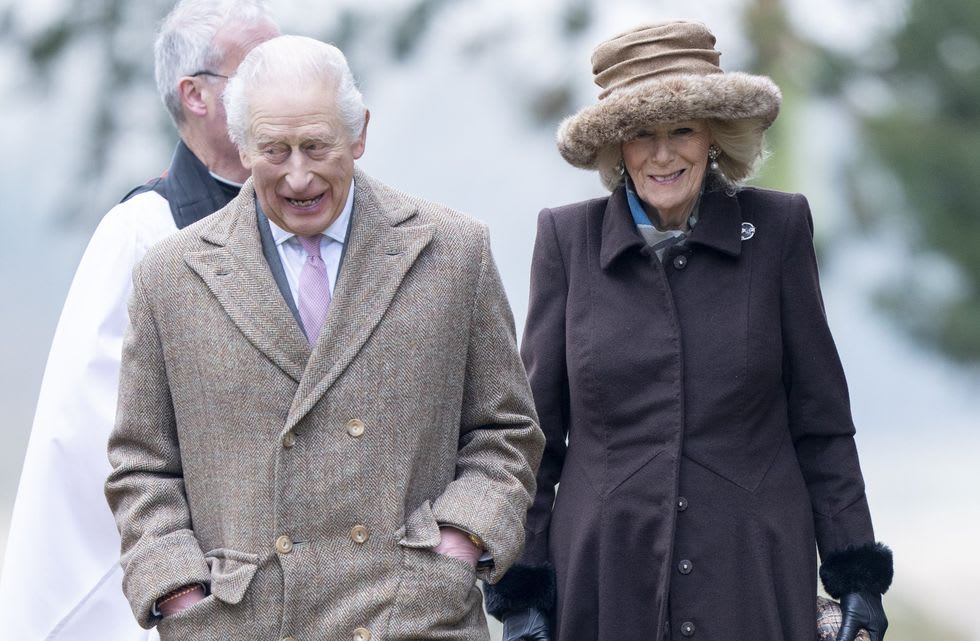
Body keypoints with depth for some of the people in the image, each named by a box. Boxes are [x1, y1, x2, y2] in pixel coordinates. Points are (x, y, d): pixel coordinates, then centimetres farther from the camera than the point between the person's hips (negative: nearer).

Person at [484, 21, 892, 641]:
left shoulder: (778, 227, 1)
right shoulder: (568, 238, 2)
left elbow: (820, 421, 4)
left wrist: (855, 572, 1)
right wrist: (520, 589, 1)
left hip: (755, 584, 0)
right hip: (605, 580, 0)